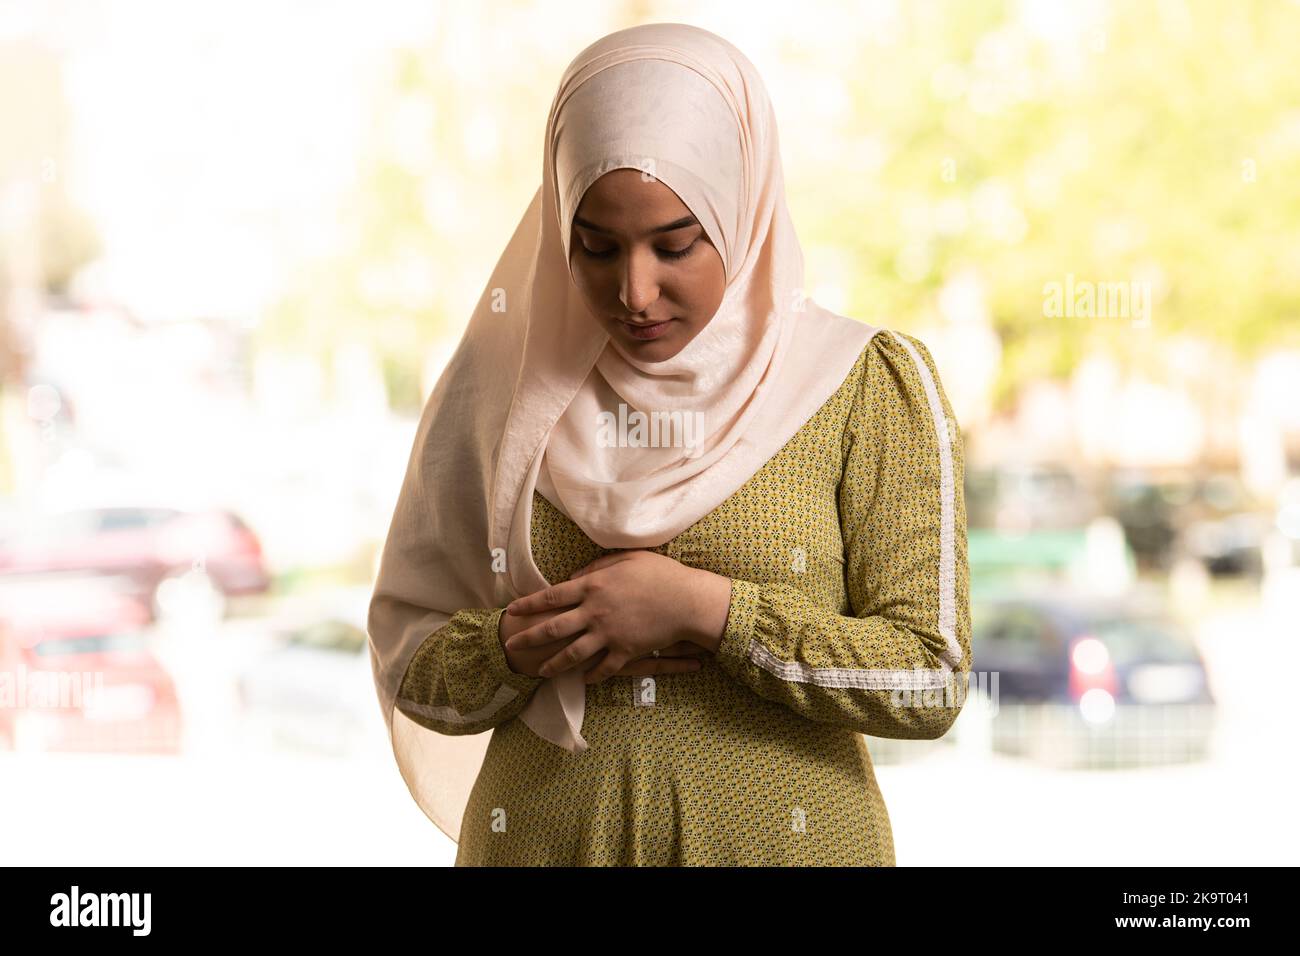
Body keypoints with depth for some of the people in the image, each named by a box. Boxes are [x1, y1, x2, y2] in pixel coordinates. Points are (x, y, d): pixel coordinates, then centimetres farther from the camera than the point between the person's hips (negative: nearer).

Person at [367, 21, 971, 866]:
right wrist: (530, 643, -16)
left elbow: (929, 679, -10)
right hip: (542, 840, 2)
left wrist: (699, 607, -18)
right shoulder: (500, 385, 0)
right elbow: (411, 664, 3)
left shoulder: (869, 386, -6)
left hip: (786, 839, -1)